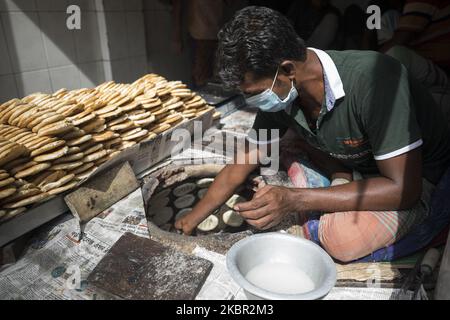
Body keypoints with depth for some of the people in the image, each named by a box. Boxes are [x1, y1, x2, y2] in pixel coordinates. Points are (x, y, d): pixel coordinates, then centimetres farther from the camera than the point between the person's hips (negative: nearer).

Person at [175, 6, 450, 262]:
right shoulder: (278, 94, -15)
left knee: (342, 239, -32)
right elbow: (239, 168, -5)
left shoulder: (373, 77, -35)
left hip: (416, 179, -6)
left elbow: (402, 189, -32)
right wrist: (190, 221, 2)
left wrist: (295, 200, -37)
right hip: (358, 166, 6)